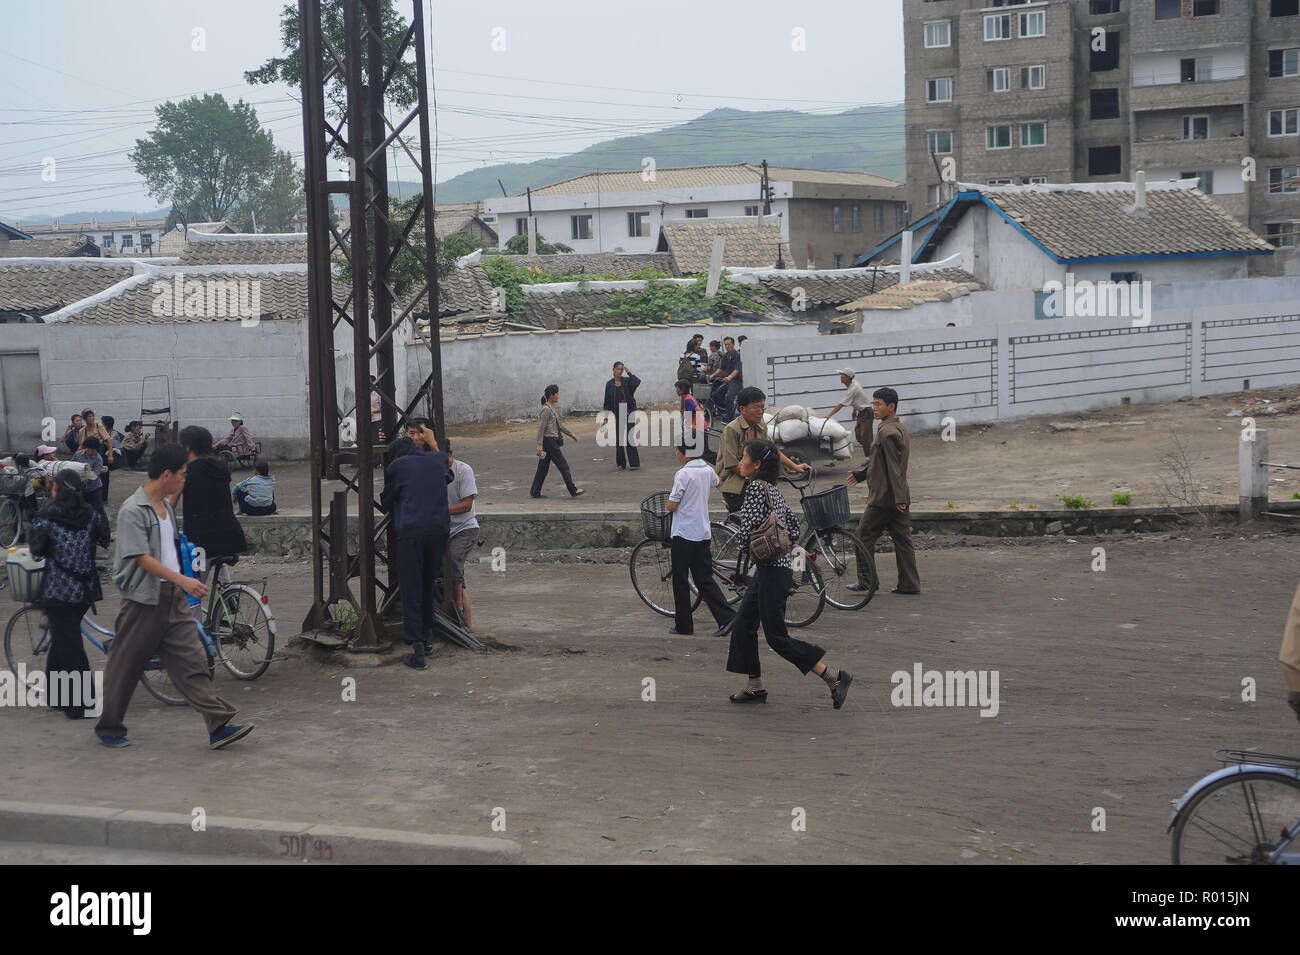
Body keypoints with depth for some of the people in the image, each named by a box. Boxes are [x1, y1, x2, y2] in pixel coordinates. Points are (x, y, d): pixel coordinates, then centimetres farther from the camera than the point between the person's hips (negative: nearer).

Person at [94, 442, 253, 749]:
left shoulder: (166, 506, 13)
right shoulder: (132, 510, -14)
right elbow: (143, 558, -21)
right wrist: (183, 580, -26)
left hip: (173, 597, 7)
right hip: (143, 599, -7)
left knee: (192, 660, -1)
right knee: (125, 666, 5)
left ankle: (218, 726, -7)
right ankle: (109, 729, 20)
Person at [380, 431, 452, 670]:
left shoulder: (396, 466, 4)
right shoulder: (438, 459, 13)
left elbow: (385, 503, 13)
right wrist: (433, 442, 44)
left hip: (411, 532, -4)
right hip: (439, 530, 4)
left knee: (411, 589, -1)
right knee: (428, 585, 22)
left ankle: (417, 650, -8)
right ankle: (427, 636, 33)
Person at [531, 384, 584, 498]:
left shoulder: (552, 408, 14)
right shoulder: (546, 409, -16)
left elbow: (559, 426, 22)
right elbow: (541, 427, -19)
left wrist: (571, 434, 23)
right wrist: (540, 444, -23)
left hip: (553, 441, 10)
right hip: (549, 441, -10)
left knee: (543, 467, 10)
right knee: (563, 466, -2)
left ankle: (535, 492, 10)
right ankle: (573, 491, 5)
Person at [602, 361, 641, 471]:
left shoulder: (627, 381, 1)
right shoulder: (609, 384, 6)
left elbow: (637, 382, -20)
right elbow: (607, 401, 8)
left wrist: (629, 372, -14)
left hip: (629, 412, -2)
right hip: (617, 413, 2)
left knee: (630, 437, -7)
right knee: (619, 438, 6)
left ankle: (634, 463, -6)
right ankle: (620, 464, 13)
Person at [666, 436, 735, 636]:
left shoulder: (683, 474, -16)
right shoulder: (708, 471, 6)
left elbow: (671, 505, -16)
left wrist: (671, 500, 6)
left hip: (684, 534, -7)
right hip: (703, 533, 7)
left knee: (680, 581, 5)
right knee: (705, 579, 10)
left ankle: (684, 625, 10)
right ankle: (726, 618, -2)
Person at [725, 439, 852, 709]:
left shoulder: (756, 487, -14)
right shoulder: (773, 489, 14)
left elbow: (749, 527, -21)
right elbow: (794, 527, 19)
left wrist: (745, 553, -3)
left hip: (771, 569, -10)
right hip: (767, 568, 10)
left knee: (776, 636, -6)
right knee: (742, 626, 13)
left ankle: (833, 676, -5)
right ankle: (755, 687, 17)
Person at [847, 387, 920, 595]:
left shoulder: (887, 432, -18)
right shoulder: (898, 428, 14)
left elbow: (893, 467, -22)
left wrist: (898, 497, -24)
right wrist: (862, 474, 27)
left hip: (884, 498, -10)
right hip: (898, 498, 10)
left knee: (865, 535, 2)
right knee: (901, 538, 9)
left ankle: (867, 580, 6)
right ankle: (909, 584, 9)